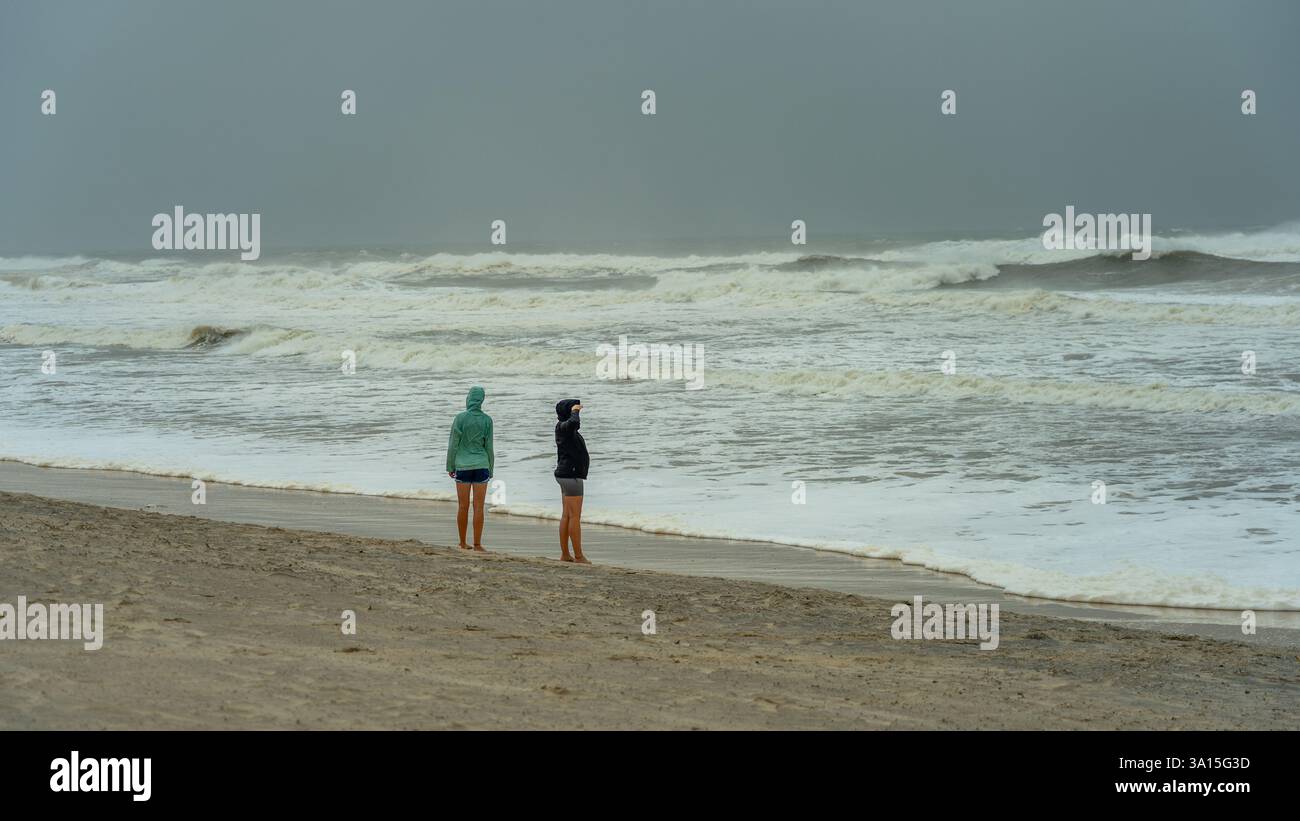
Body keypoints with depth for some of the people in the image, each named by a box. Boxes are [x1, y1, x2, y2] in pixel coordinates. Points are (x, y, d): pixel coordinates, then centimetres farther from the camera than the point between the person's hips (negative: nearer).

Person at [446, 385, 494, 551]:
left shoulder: (460, 418, -7)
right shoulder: (487, 420, -3)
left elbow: (453, 444, -5)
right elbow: (489, 446, 0)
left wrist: (450, 466, 5)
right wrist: (490, 470, 9)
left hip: (463, 466, 0)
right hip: (481, 466, 0)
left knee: (463, 506, 7)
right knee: (478, 507, 1)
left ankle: (463, 543, 12)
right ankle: (477, 544, -1)